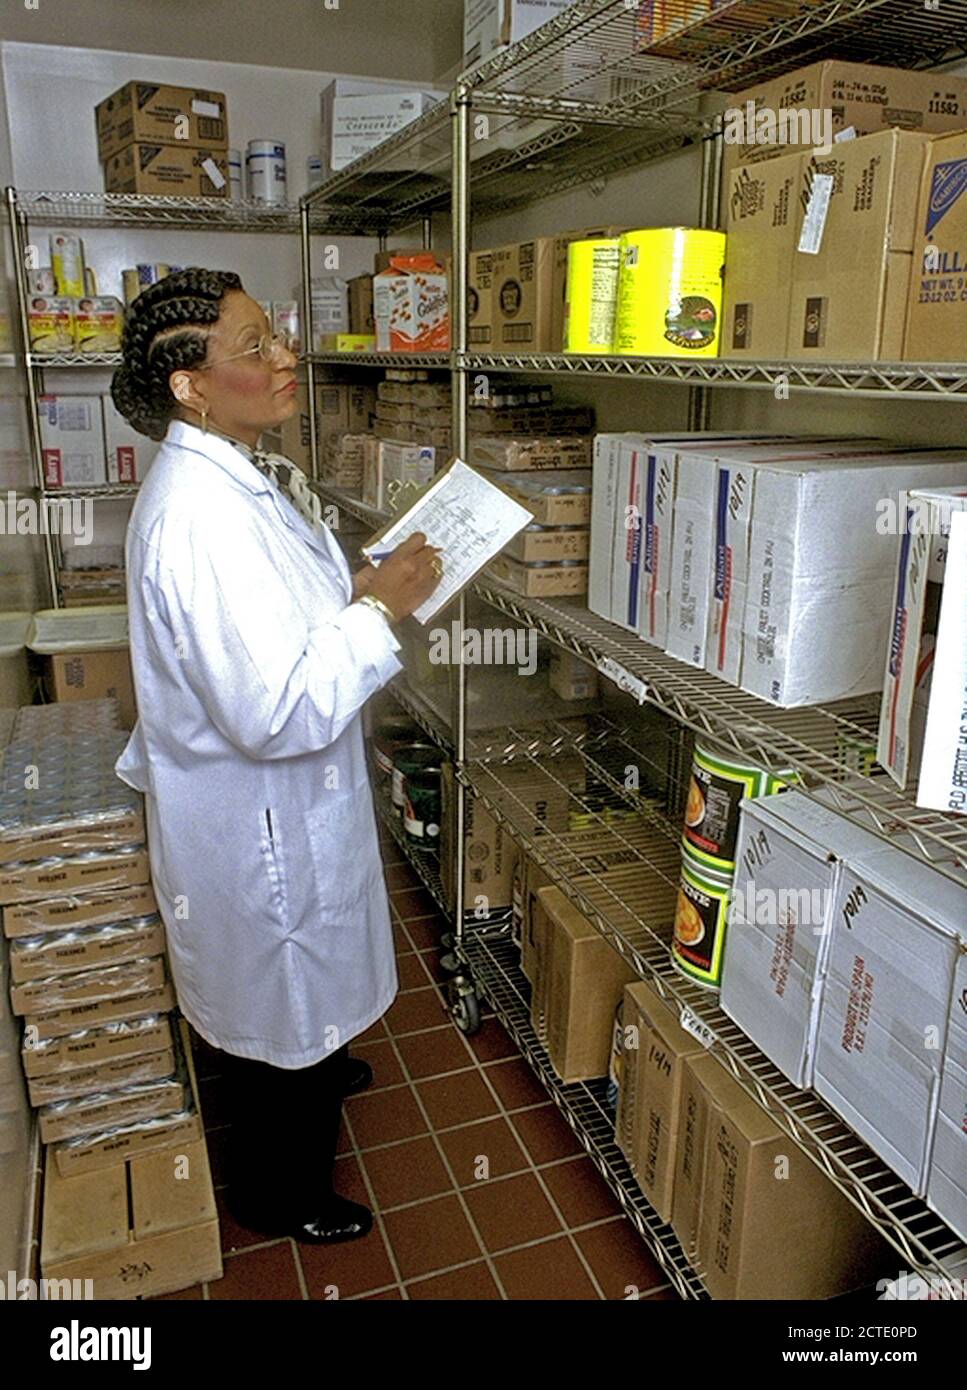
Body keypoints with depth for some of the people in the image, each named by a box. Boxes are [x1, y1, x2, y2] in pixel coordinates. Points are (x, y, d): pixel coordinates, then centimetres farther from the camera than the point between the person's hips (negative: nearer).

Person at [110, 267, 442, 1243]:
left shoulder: (255, 477, 1)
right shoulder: (198, 515, -32)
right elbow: (277, 712, -33)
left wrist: (369, 589, 0)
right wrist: (380, 609, -26)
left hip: (290, 794, 9)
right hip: (256, 814, -9)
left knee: (295, 979, 32)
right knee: (277, 990, 14)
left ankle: (315, 1069, 61)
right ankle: (279, 1193, 40)